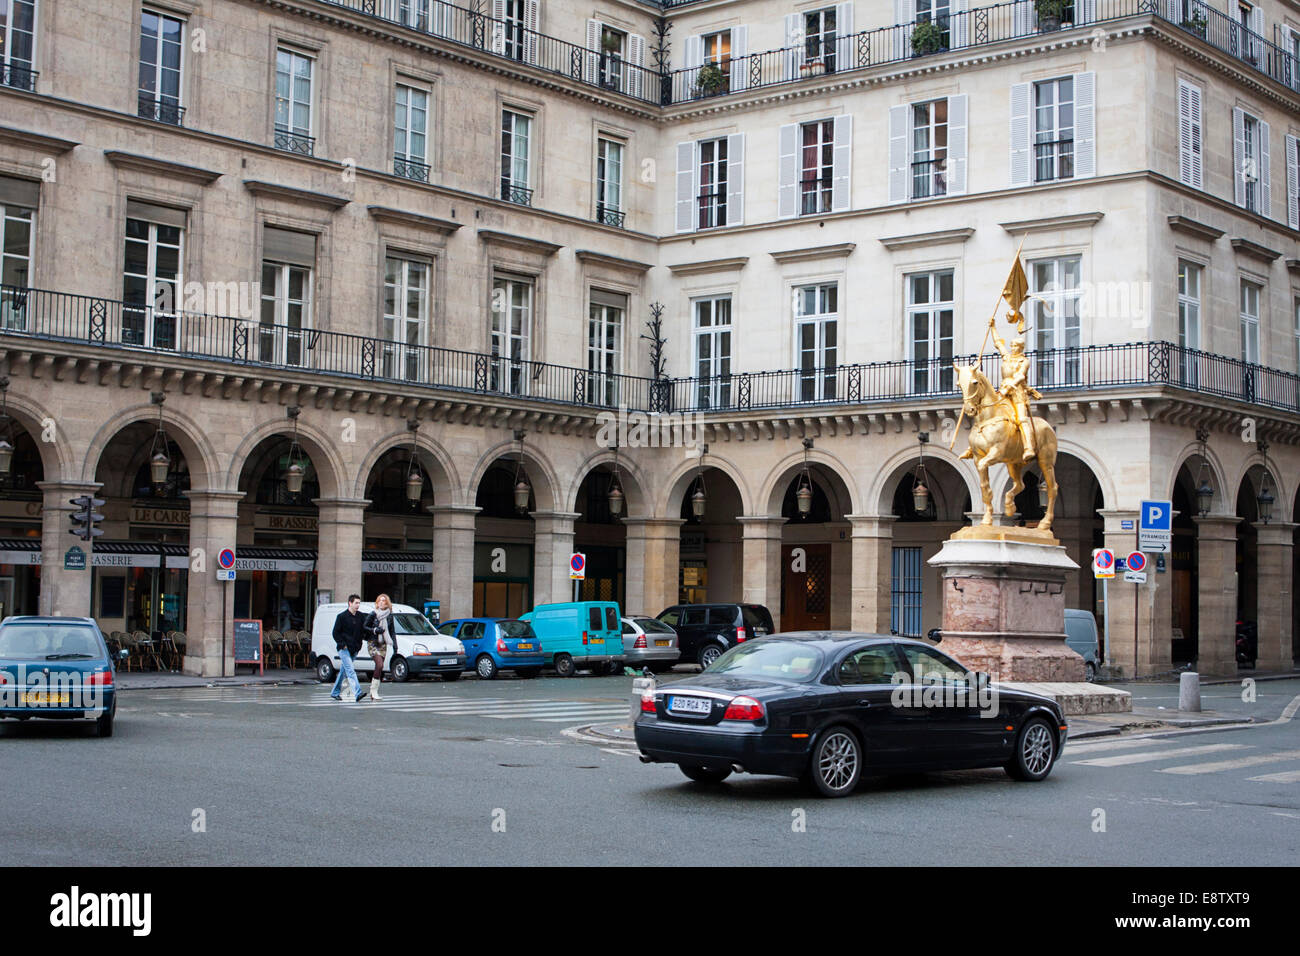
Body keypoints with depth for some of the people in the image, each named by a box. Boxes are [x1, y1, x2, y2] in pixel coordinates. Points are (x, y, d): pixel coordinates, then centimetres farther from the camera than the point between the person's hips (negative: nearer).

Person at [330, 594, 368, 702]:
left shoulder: (360, 616, 9)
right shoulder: (342, 616, -6)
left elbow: (361, 632, 19)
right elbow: (335, 633, -4)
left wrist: (359, 646, 12)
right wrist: (342, 645, -12)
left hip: (354, 649, 6)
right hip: (344, 649, -6)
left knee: (343, 671, 14)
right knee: (350, 671, -16)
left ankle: (335, 692, 27)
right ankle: (357, 693, -28)